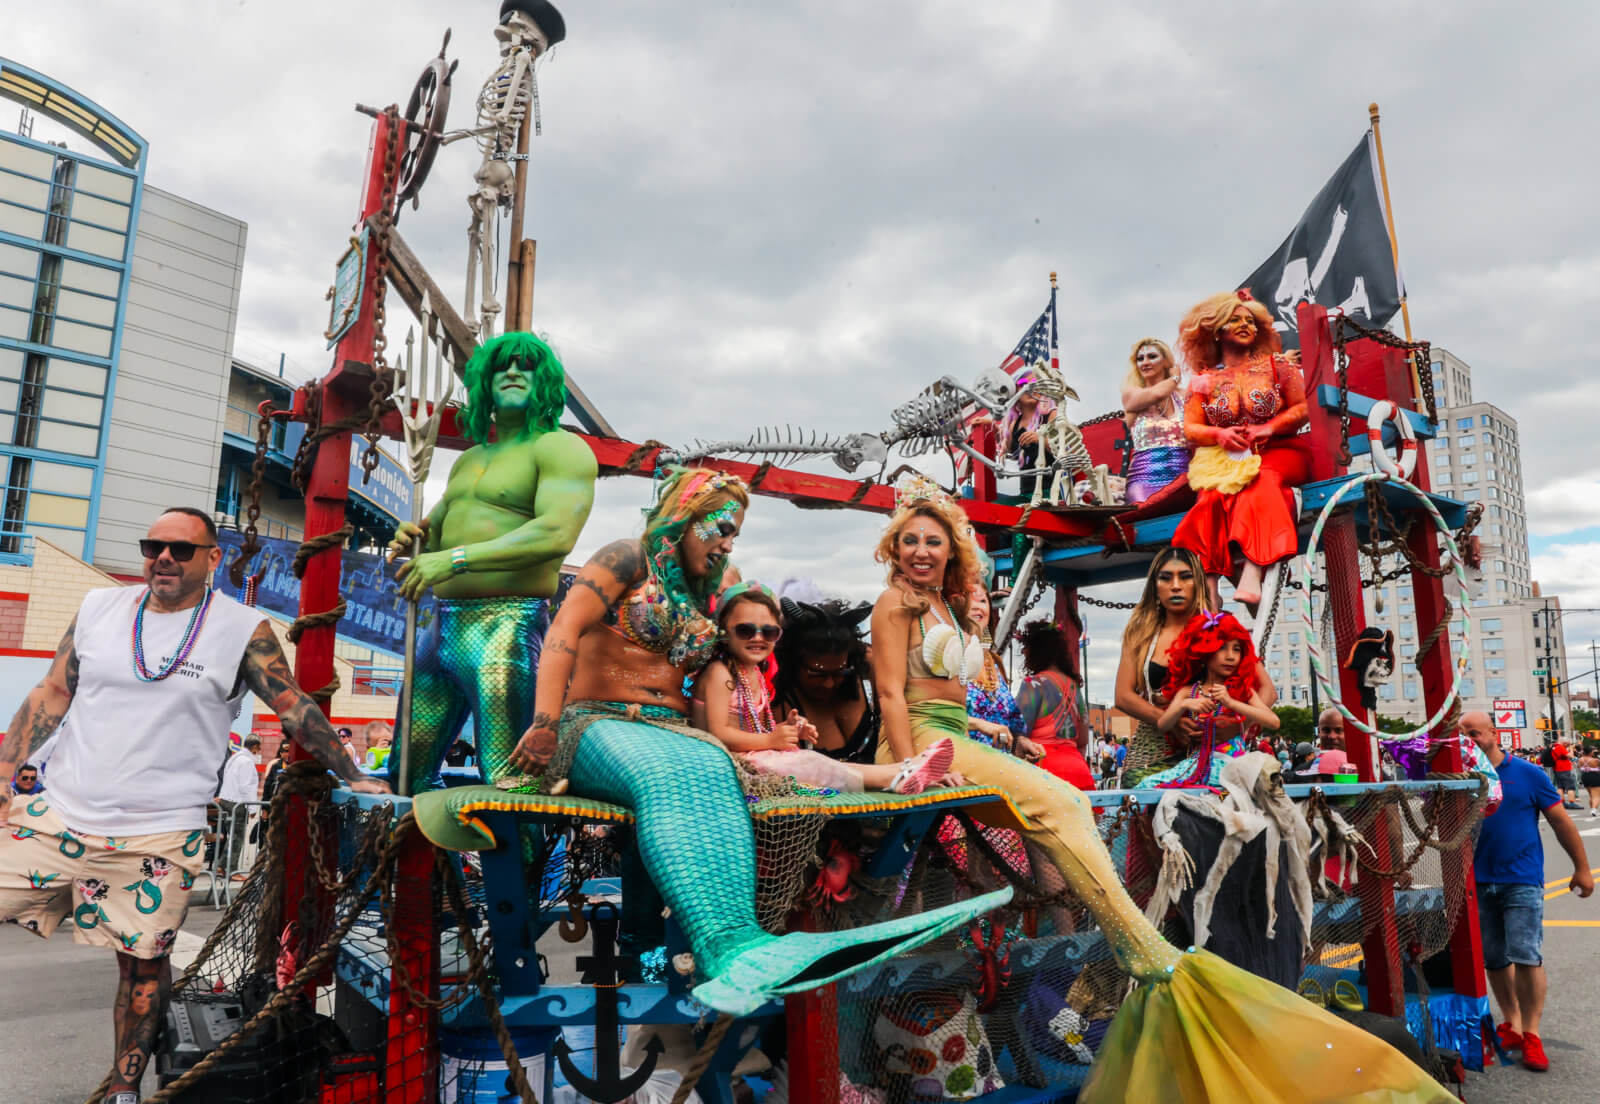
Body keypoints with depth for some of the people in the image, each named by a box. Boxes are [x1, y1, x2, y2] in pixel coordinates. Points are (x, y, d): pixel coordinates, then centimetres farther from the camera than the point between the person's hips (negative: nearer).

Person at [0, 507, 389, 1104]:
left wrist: (351, 777, -4)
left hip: (157, 835, -3)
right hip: (57, 812, 3)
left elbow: (294, 706, -2)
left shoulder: (243, 629, -5)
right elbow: (51, 696, 10)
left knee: (143, 961, 6)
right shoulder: (99, 607, 5)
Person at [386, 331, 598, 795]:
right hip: (442, 628, 9)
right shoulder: (469, 459, 24)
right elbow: (436, 531, 30)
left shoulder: (561, 448, -3)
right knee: (406, 775, 14)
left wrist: (456, 558, -23)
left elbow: (556, 535, -20)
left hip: (506, 630, -8)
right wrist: (413, 539, 4)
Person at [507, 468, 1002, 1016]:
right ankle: (727, 942, -60)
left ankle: (733, 949, -57)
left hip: (672, 732, 5)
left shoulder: (704, 597, 24)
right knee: (661, 775, -39)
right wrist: (545, 722, -20)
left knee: (713, 769, -33)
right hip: (596, 725, -4)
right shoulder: (629, 559, 5)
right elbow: (564, 632, -7)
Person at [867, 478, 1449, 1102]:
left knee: (1069, 801, -9)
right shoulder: (896, 603, -3)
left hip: (953, 741, 8)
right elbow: (892, 695, -11)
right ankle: (1152, 959, -20)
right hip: (923, 745, -8)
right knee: (1056, 803, -21)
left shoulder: (945, 606, 22)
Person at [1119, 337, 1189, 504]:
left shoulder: (1182, 397, 15)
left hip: (1182, 476, 2)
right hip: (1146, 478, -2)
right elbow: (1157, 394, -7)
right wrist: (1175, 378, 11)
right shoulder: (1130, 393, 13)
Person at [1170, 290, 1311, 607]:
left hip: (1278, 451, 0)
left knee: (1261, 479, -36)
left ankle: (1252, 573, -52)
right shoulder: (1204, 379, 13)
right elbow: (1190, 428, 8)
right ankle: (1208, 587, -44)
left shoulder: (1276, 364, 12)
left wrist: (1268, 428, -11)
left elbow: (1303, 409, 7)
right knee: (1214, 493, -34)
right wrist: (1219, 434, -13)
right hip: (1223, 458, 1)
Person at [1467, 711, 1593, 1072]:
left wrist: (1582, 868, 5)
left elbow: (1560, 821, 3)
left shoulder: (1527, 774, -4)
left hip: (1522, 880, -3)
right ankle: (1511, 1023, 27)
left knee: (1526, 957, -8)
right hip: (1479, 882, 3)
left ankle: (1531, 1033, 6)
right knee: (1494, 959, 11)